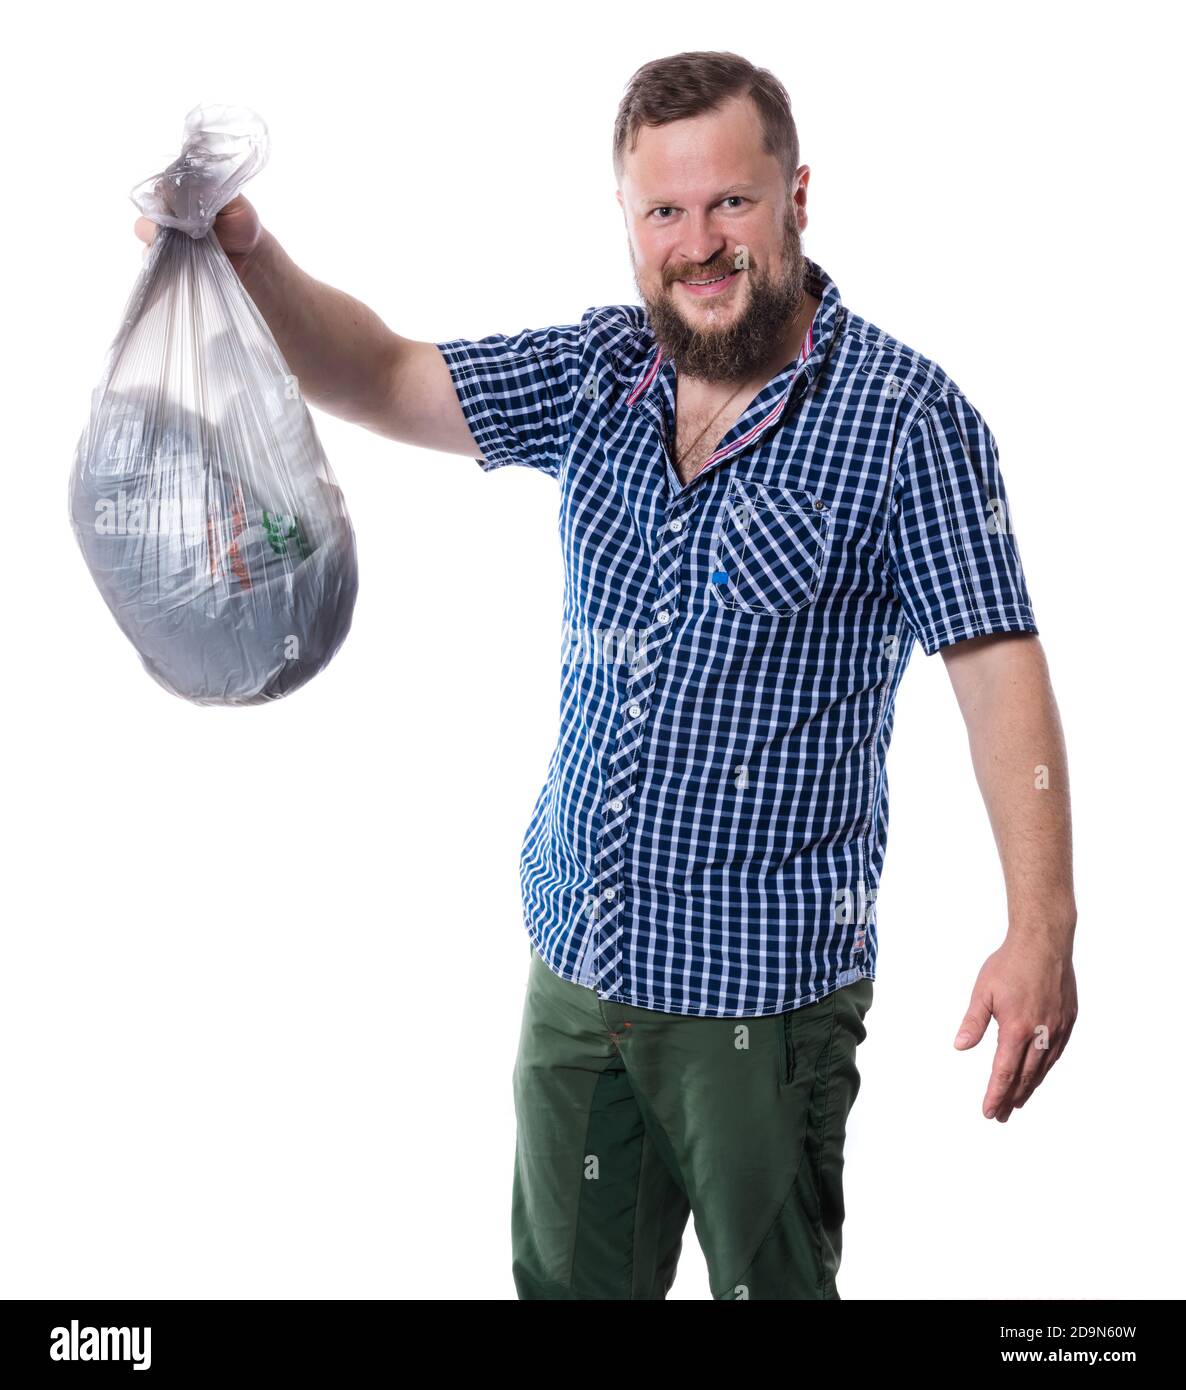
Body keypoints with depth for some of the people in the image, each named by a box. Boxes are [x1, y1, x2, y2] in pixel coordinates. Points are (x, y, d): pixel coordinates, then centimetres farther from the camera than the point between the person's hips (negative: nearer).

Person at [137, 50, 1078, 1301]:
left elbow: (998, 668, -17)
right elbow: (383, 381, 3)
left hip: (764, 983, -5)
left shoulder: (904, 416, -14)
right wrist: (247, 258, -15)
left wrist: (1041, 927, -25)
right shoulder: (600, 373, 2)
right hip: (575, 954, 6)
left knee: (769, 1280, 14)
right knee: (566, 1278, 21)